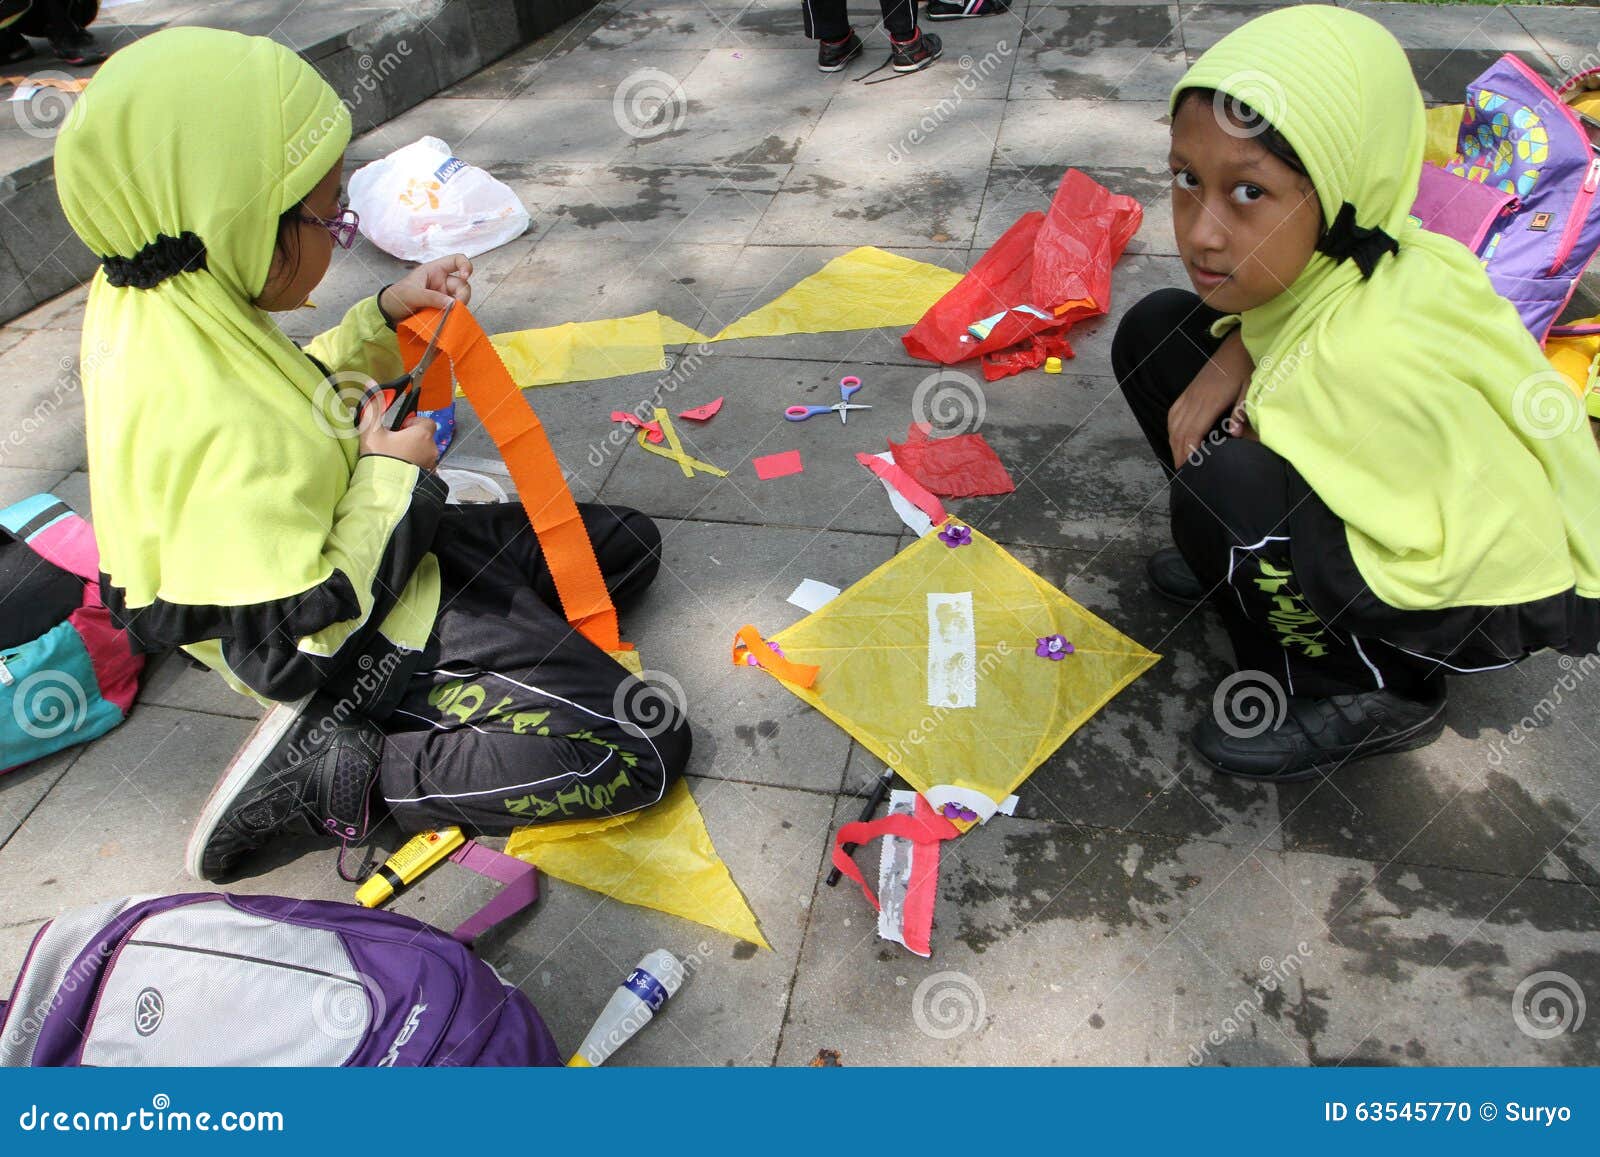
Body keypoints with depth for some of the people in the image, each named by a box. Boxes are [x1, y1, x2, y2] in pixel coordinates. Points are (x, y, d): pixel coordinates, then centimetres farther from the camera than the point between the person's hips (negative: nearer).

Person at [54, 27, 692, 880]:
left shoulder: (141, 296, -5)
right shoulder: (216, 432, -34)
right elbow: (294, 651, -27)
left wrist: (385, 319, -1)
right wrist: (393, 477, -18)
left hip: (363, 559, 10)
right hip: (379, 647, -10)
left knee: (628, 545, 16)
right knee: (645, 747, -15)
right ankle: (334, 774, -8)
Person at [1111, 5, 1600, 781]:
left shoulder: (1375, 355, -37)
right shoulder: (1327, 249, -17)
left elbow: (1444, 563, -30)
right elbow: (1273, 312, 6)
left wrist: (1266, 445, -22)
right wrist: (1229, 360, -17)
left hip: (1498, 589, -7)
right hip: (1422, 509, 7)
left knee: (1220, 486, -35)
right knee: (1154, 332, -5)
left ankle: (1377, 697, -8)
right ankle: (1262, 564, 11)